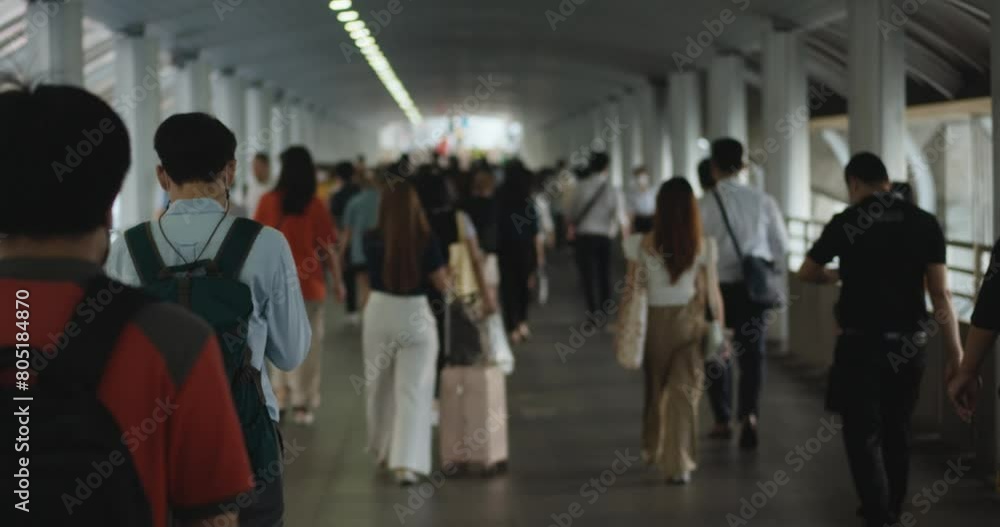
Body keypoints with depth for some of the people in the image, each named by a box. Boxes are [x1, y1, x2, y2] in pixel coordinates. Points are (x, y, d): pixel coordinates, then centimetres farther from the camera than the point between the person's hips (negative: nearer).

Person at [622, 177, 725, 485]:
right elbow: (712, 294, -4)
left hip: (653, 321, 1)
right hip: (689, 322, -1)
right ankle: (678, 464, -1)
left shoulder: (642, 245, -9)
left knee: (655, 388, 20)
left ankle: (654, 450, 37)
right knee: (685, 391, 4)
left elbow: (631, 289, -4)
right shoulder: (703, 246, -9)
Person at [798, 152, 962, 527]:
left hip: (861, 344, -3)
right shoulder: (924, 222, 0)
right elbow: (940, 292, -4)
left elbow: (807, 273, 9)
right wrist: (955, 350, -2)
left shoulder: (846, 222, -5)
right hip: (909, 345, 3)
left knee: (863, 433, 2)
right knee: (897, 430, 18)